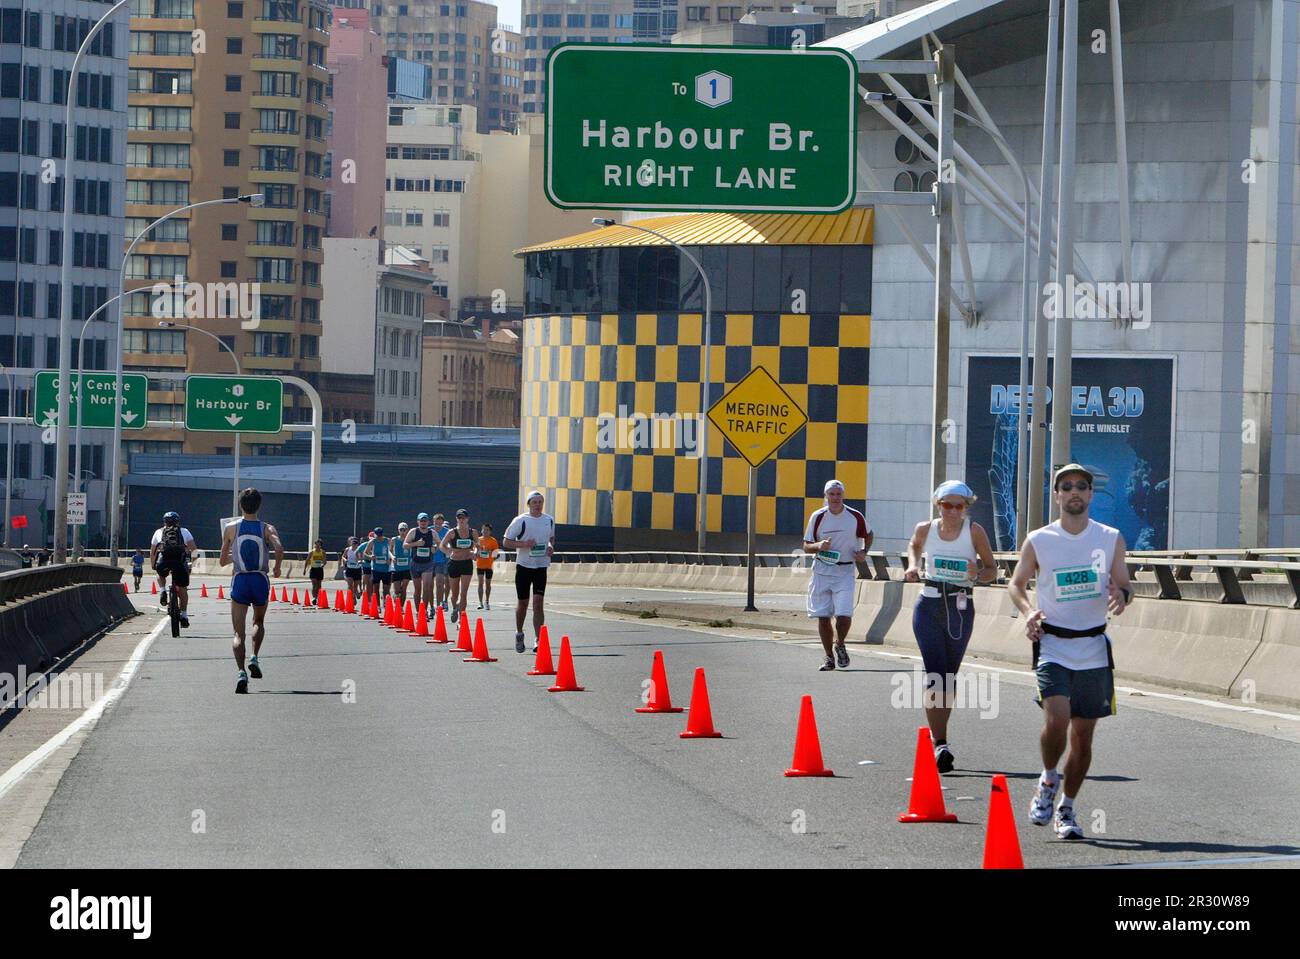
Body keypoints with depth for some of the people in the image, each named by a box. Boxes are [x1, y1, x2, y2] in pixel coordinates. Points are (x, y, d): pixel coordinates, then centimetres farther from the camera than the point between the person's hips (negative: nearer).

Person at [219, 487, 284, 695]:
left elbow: (223, 561, 7)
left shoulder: (231, 529, 1)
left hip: (240, 581, -1)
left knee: (238, 633, 0)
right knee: (259, 622, 27)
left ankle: (241, 672, -19)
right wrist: (277, 568, -2)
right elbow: (279, 549, -20)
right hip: (261, 580, 1)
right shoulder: (267, 529, -2)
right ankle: (254, 659, 8)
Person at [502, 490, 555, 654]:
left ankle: (538, 640, -13)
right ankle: (519, 633, 32)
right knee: (523, 603, 8)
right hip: (524, 566, -2)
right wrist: (524, 544, -20)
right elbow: (507, 542, -5)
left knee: (538, 602, -10)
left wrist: (551, 546, 2)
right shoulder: (520, 521, -7)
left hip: (541, 567, 2)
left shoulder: (549, 521, 6)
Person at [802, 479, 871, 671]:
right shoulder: (818, 517, -1)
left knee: (844, 615, -14)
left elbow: (869, 535, 17)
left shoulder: (855, 517, -2)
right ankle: (829, 659, 18)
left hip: (845, 571, -1)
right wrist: (819, 546, -17)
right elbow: (806, 546, 4)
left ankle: (840, 645, 17)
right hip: (821, 571, 1)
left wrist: (864, 551, -1)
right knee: (823, 617, 3)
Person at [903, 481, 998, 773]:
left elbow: (992, 570, 2)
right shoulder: (925, 529, 0)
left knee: (949, 678, 11)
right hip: (929, 607, 0)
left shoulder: (974, 532, -5)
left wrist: (977, 574, -19)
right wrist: (913, 566, 6)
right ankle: (940, 745, -16)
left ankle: (937, 734, 31)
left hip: (961, 609, 0)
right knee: (935, 677, -13)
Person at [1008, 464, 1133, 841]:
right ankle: (1048, 781, 7)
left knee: (1083, 736, 6)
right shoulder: (1038, 541, 1)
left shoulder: (1111, 539, 4)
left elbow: (1124, 585, 10)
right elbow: (1017, 584, 12)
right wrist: (1028, 612, -7)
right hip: (1052, 646, -2)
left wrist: (1121, 595, -14)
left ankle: (1067, 810, 22)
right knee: (1056, 721, -21)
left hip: (1094, 651, 2)